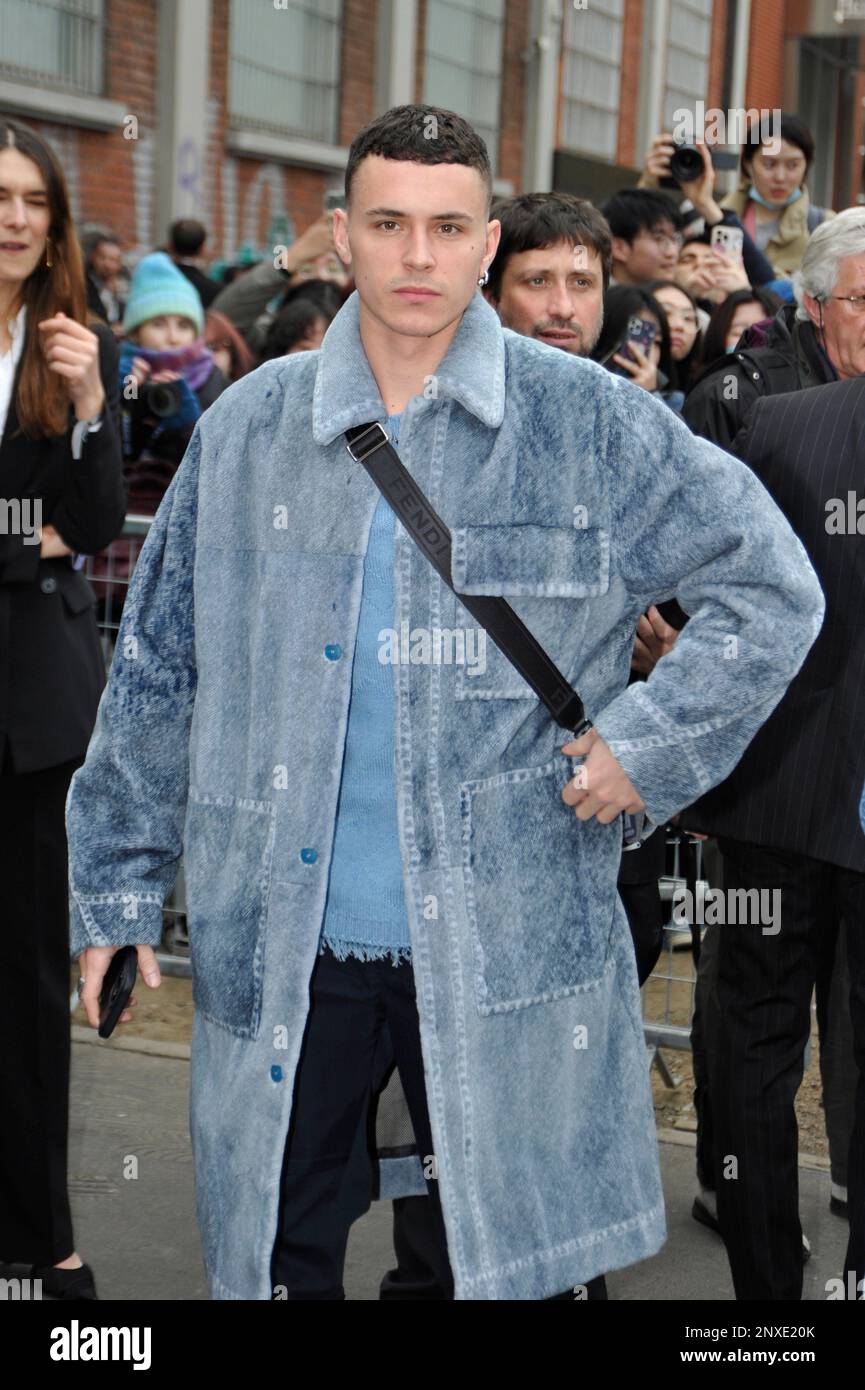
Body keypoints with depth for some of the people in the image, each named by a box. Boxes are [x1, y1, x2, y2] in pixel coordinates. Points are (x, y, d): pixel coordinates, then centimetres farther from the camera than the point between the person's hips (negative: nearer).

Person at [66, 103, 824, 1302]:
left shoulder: (590, 423, -3)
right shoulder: (248, 428, 4)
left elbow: (772, 585, 3)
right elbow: (161, 670, 9)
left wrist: (652, 741, -7)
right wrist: (120, 883, 9)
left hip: (506, 944, -2)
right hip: (278, 943, 2)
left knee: (508, 1263, 10)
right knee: (276, 1254, 14)